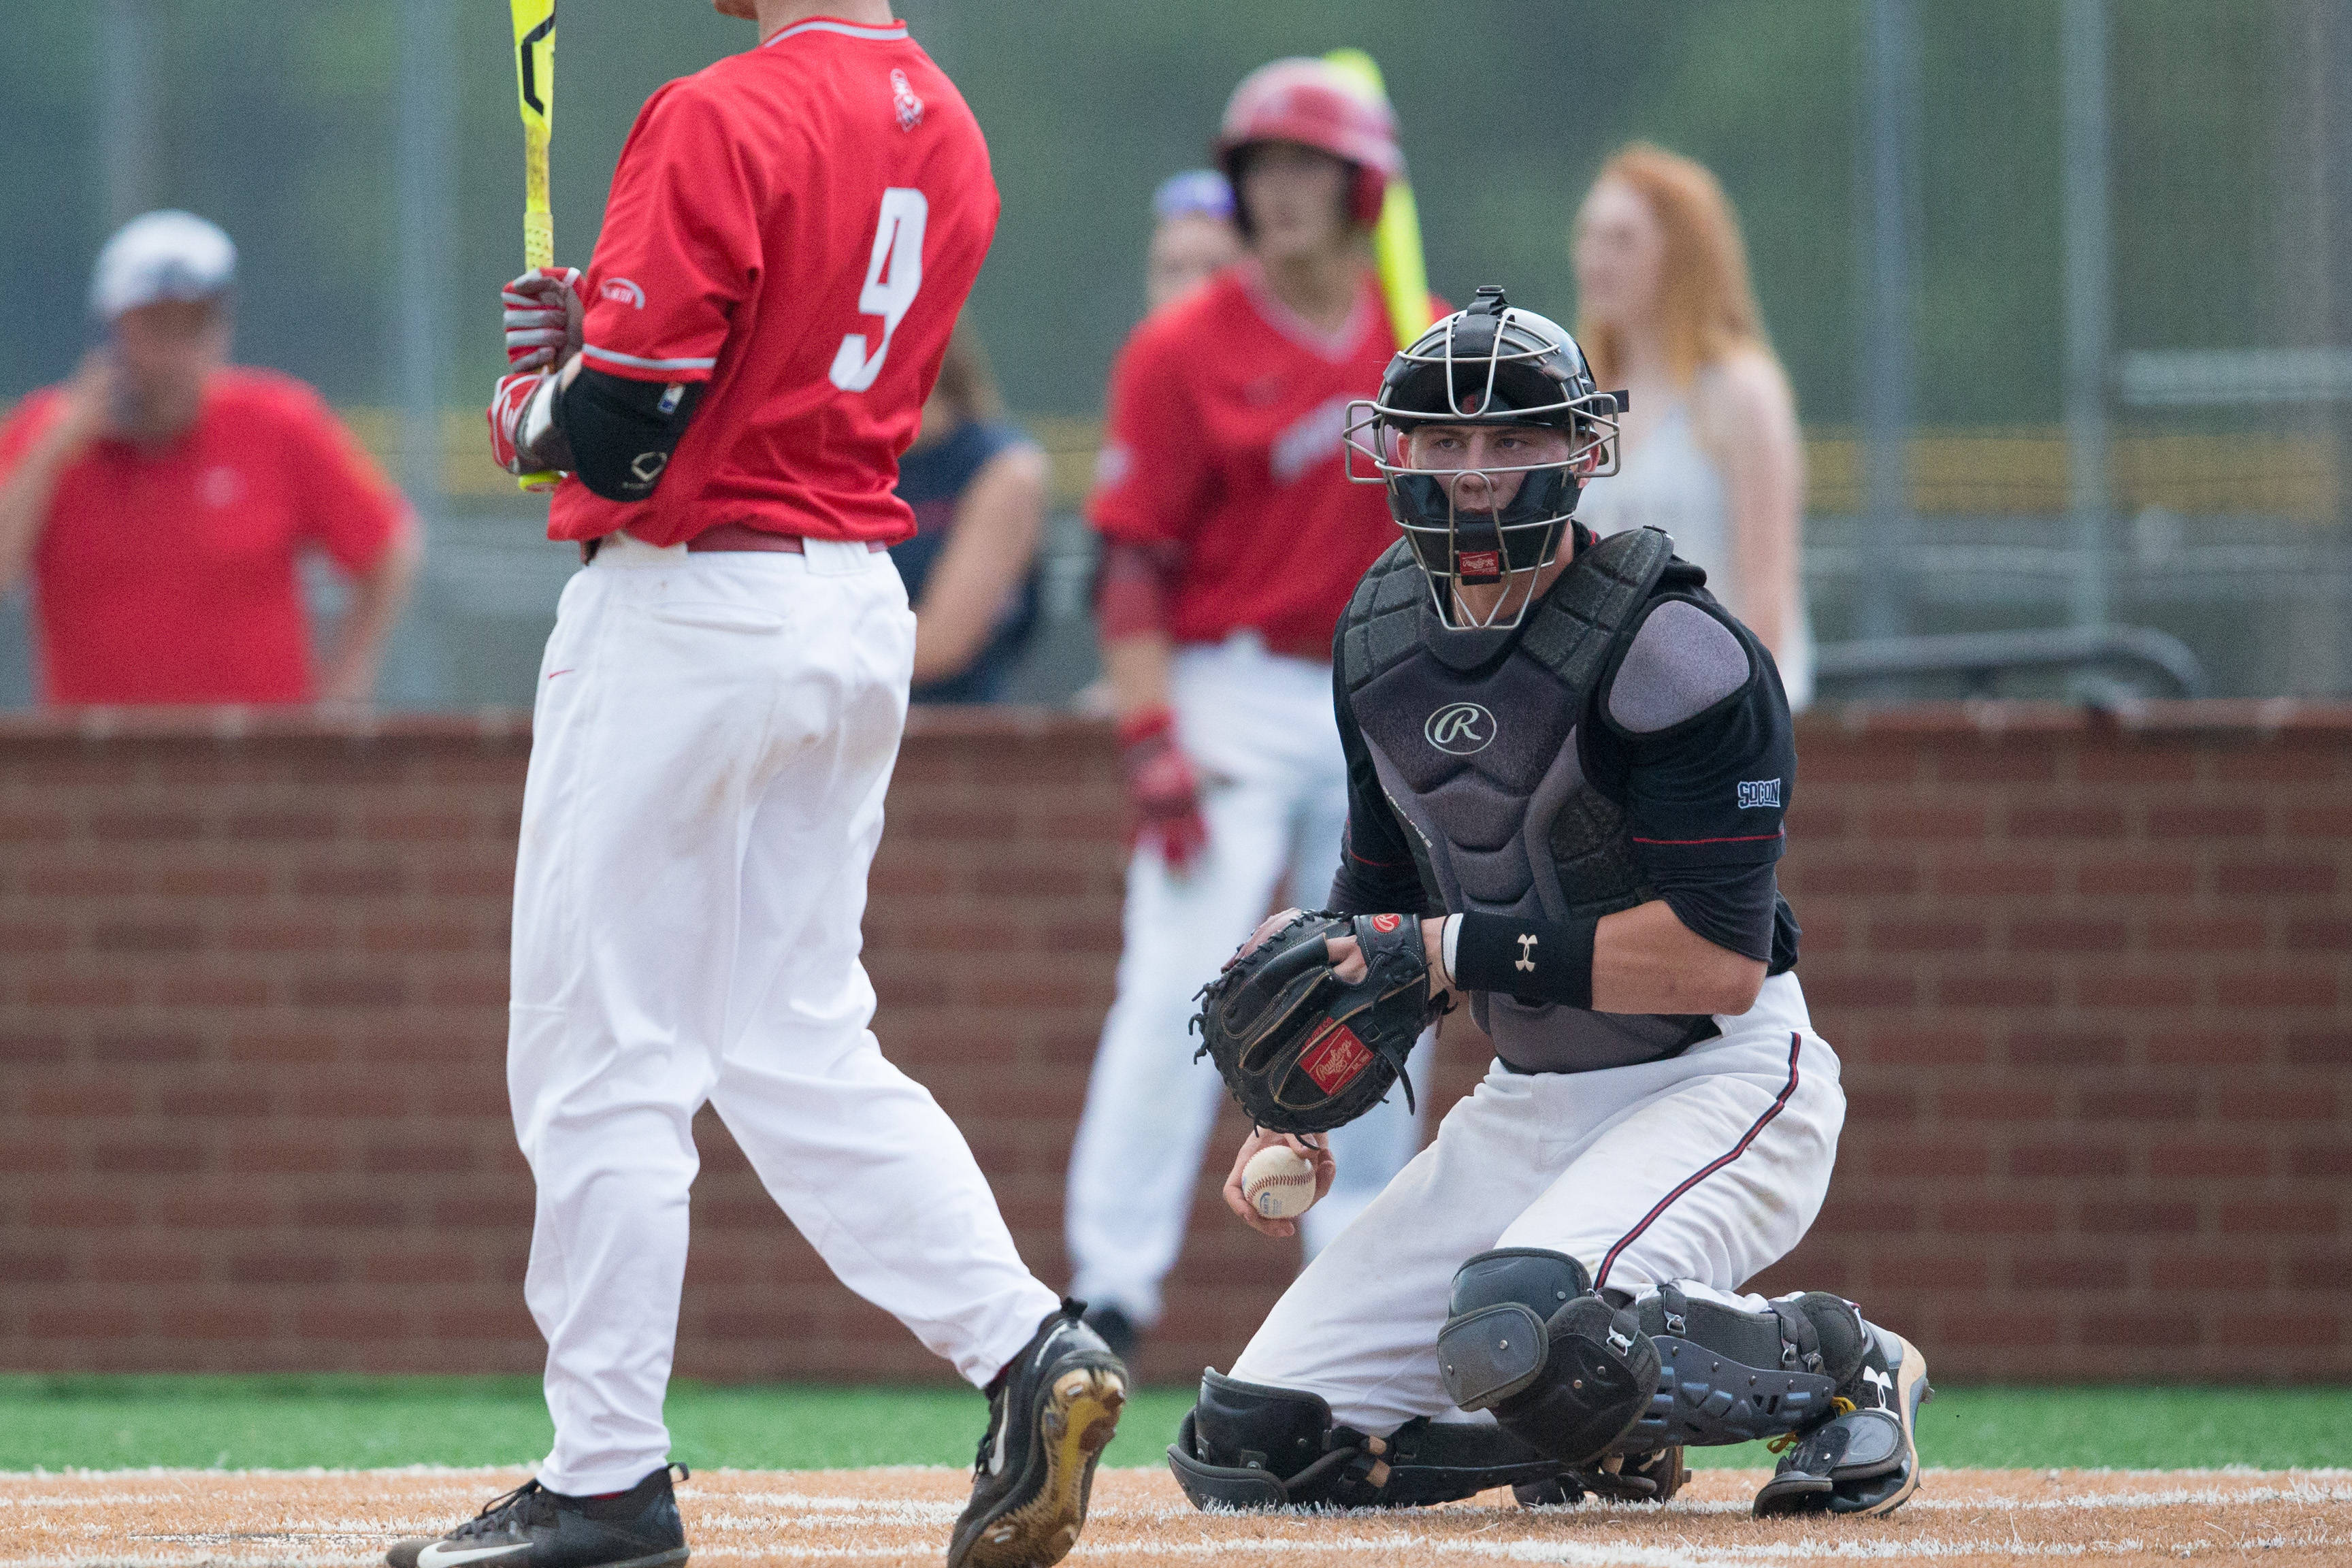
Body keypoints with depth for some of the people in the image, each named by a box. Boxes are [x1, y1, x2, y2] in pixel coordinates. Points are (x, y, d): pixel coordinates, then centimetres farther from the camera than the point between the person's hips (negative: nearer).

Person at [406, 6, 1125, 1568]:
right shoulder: (946, 131, 11)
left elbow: (622, 432, -20)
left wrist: (529, 415, 1)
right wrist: (609, 344, 11)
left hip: (690, 610, -8)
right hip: (862, 610, 8)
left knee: (600, 1055, 0)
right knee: (799, 1045, 14)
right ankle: (1024, 1340, -2)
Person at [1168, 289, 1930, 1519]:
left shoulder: (1669, 651, -18)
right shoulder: (1382, 634, 6)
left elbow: (1719, 958, -25)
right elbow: (1377, 903, 18)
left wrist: (1454, 948, -23)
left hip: (1717, 1084, -7)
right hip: (1526, 1108, 7)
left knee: (1522, 1331, -37)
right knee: (1250, 1449, -4)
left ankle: (1838, 1367, -9)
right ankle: (1613, 1430, 17)